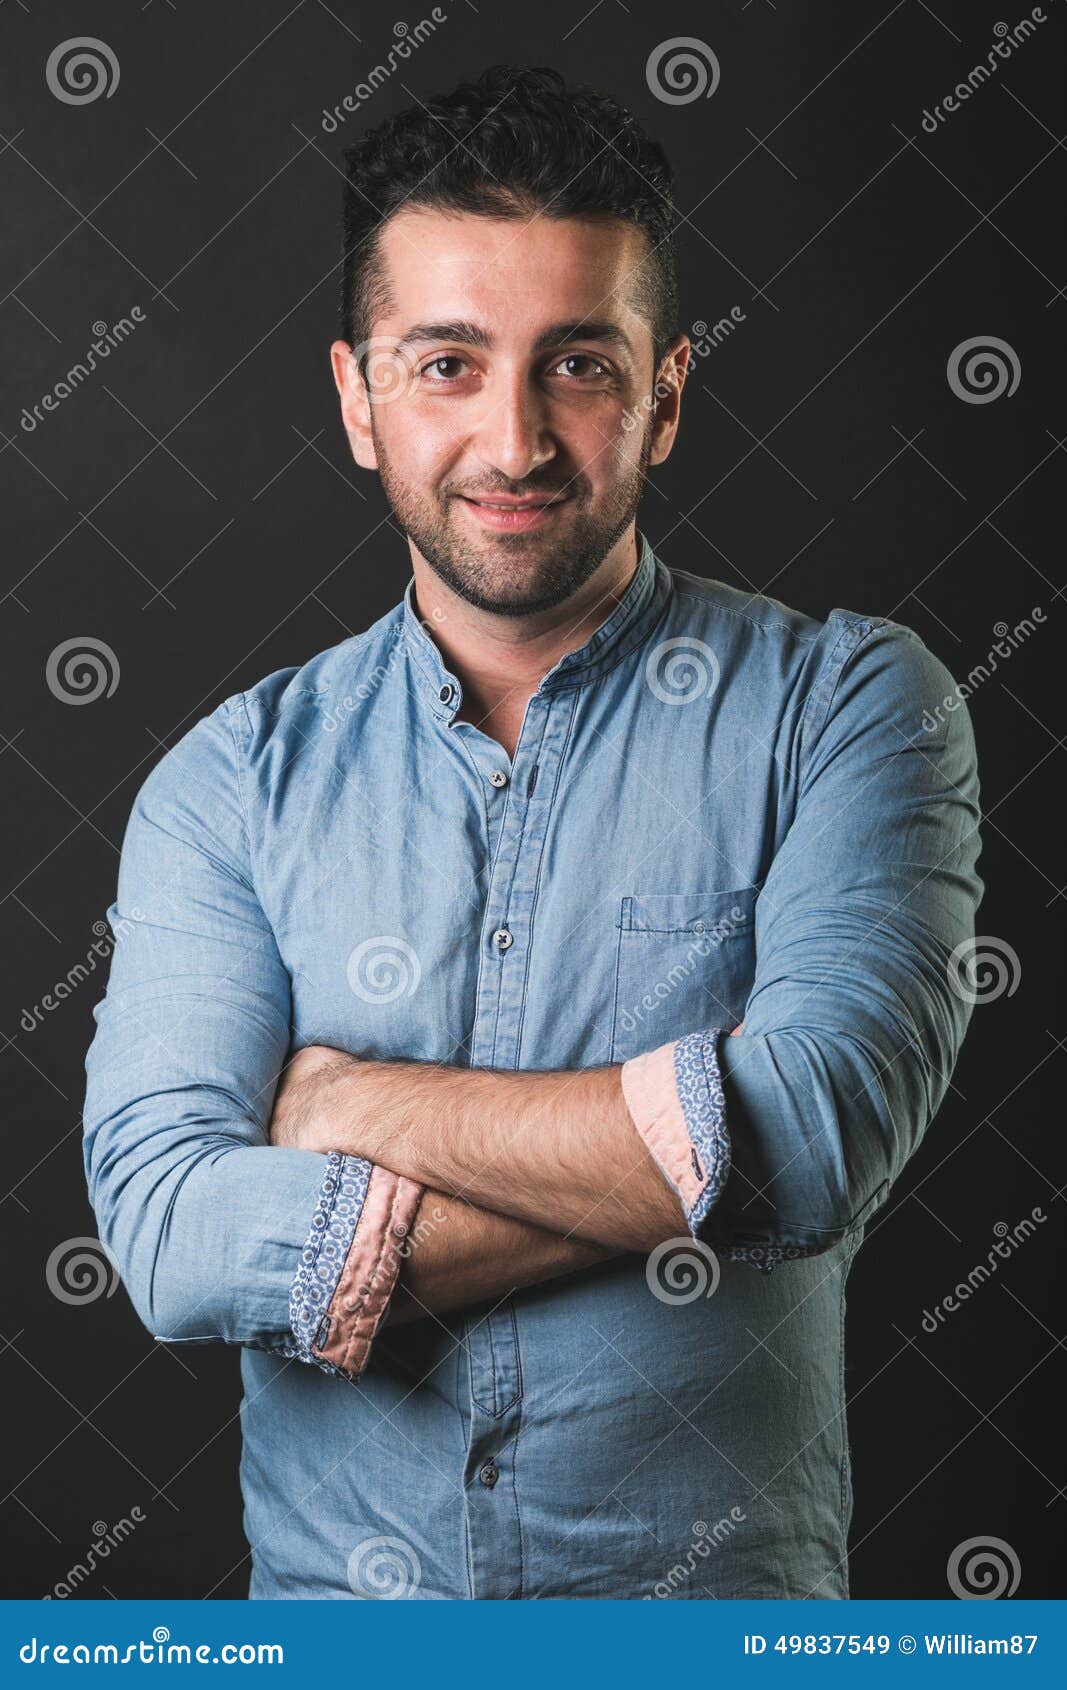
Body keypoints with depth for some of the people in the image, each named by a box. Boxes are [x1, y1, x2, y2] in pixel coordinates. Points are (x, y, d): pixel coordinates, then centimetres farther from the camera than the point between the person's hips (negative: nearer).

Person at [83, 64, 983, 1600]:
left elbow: (822, 1129, -22)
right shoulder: (233, 780, -4)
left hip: (725, 1595, -1)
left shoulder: (845, 700, -8)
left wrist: (344, 1098, -15)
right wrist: (681, 1161, -21)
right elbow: (176, 1235, -15)